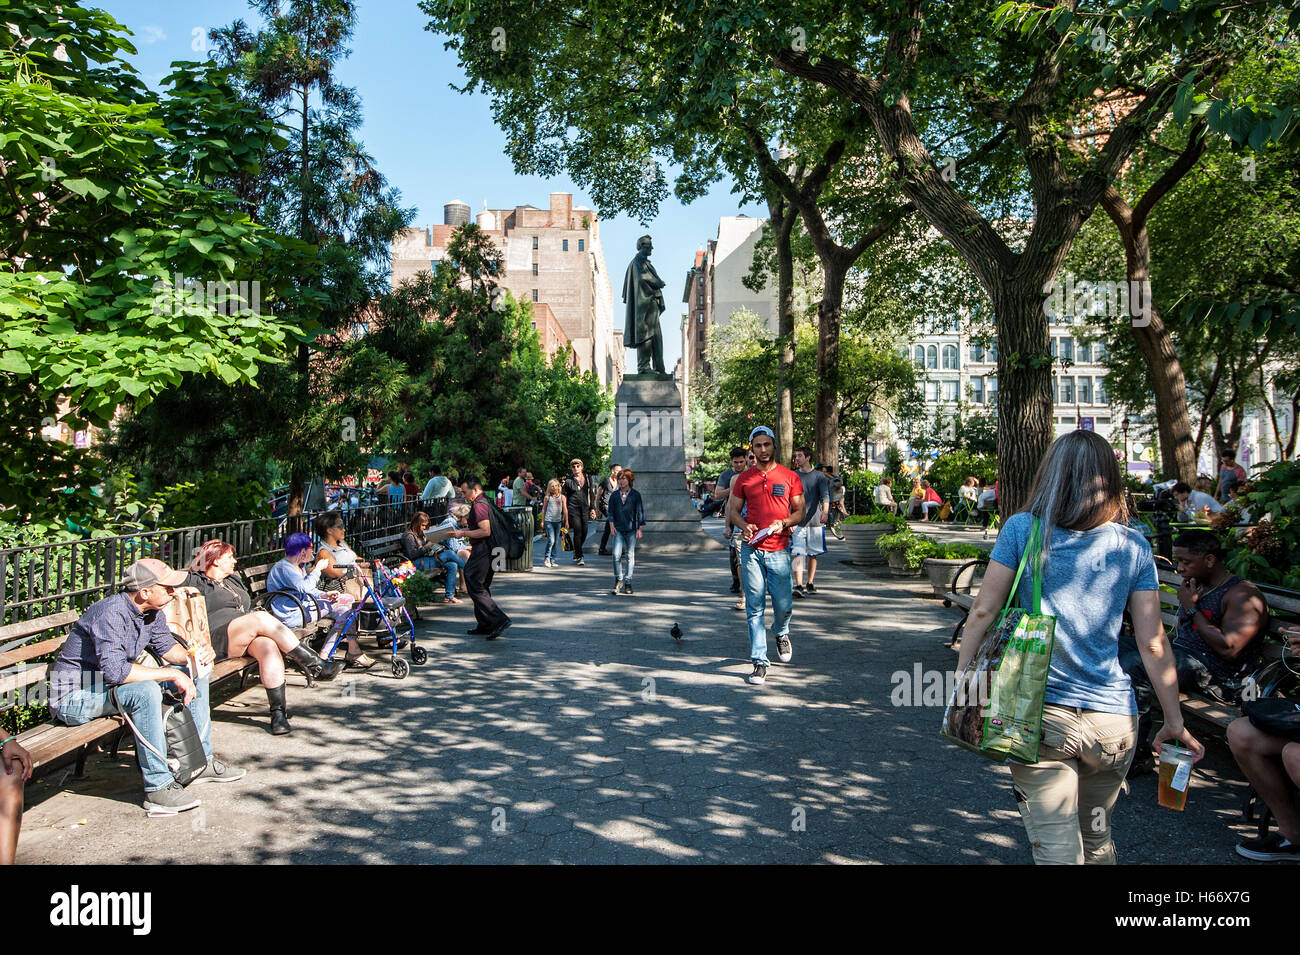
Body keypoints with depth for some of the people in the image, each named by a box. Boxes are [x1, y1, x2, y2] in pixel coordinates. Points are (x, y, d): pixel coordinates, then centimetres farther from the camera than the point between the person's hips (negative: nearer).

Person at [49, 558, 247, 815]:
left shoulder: (151, 611, -1)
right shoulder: (110, 613, -28)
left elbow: (166, 646, 12)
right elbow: (115, 671, -38)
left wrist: (192, 657, -10)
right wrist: (171, 674, -31)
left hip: (109, 684, 9)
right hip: (75, 697, -9)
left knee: (195, 673, 5)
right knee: (146, 690, -36)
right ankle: (158, 788, -29)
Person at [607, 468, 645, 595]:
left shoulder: (635, 495, 3)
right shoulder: (614, 495, 8)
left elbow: (640, 512, 4)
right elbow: (611, 512, 10)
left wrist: (639, 529, -1)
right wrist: (611, 525, -3)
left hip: (631, 529, -1)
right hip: (618, 529, 1)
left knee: (630, 556, 1)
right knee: (616, 555, -10)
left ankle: (627, 583, 10)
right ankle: (618, 580, 7)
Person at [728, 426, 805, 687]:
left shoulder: (790, 477, 5)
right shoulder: (744, 479, 8)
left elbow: (800, 511, 8)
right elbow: (733, 510, 13)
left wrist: (784, 523, -12)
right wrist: (743, 525, -7)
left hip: (779, 549, -1)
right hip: (751, 549, 1)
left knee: (783, 604, 1)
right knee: (754, 607, 0)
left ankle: (782, 634, 36)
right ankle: (760, 662, 5)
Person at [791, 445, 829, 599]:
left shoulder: (819, 476, 5)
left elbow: (825, 495, -7)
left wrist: (825, 512, -24)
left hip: (815, 521, 1)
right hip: (797, 521, 0)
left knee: (813, 554, 10)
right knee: (798, 553, -12)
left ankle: (810, 583, 24)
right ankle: (798, 586, -19)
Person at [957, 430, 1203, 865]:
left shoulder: (1022, 530, -5)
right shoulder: (1133, 545, 0)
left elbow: (984, 611, -6)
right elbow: (1153, 644, 0)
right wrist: (1174, 722, 9)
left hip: (1038, 716, -3)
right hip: (1113, 718, 3)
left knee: (1056, 850, 3)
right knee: (1096, 839, 25)